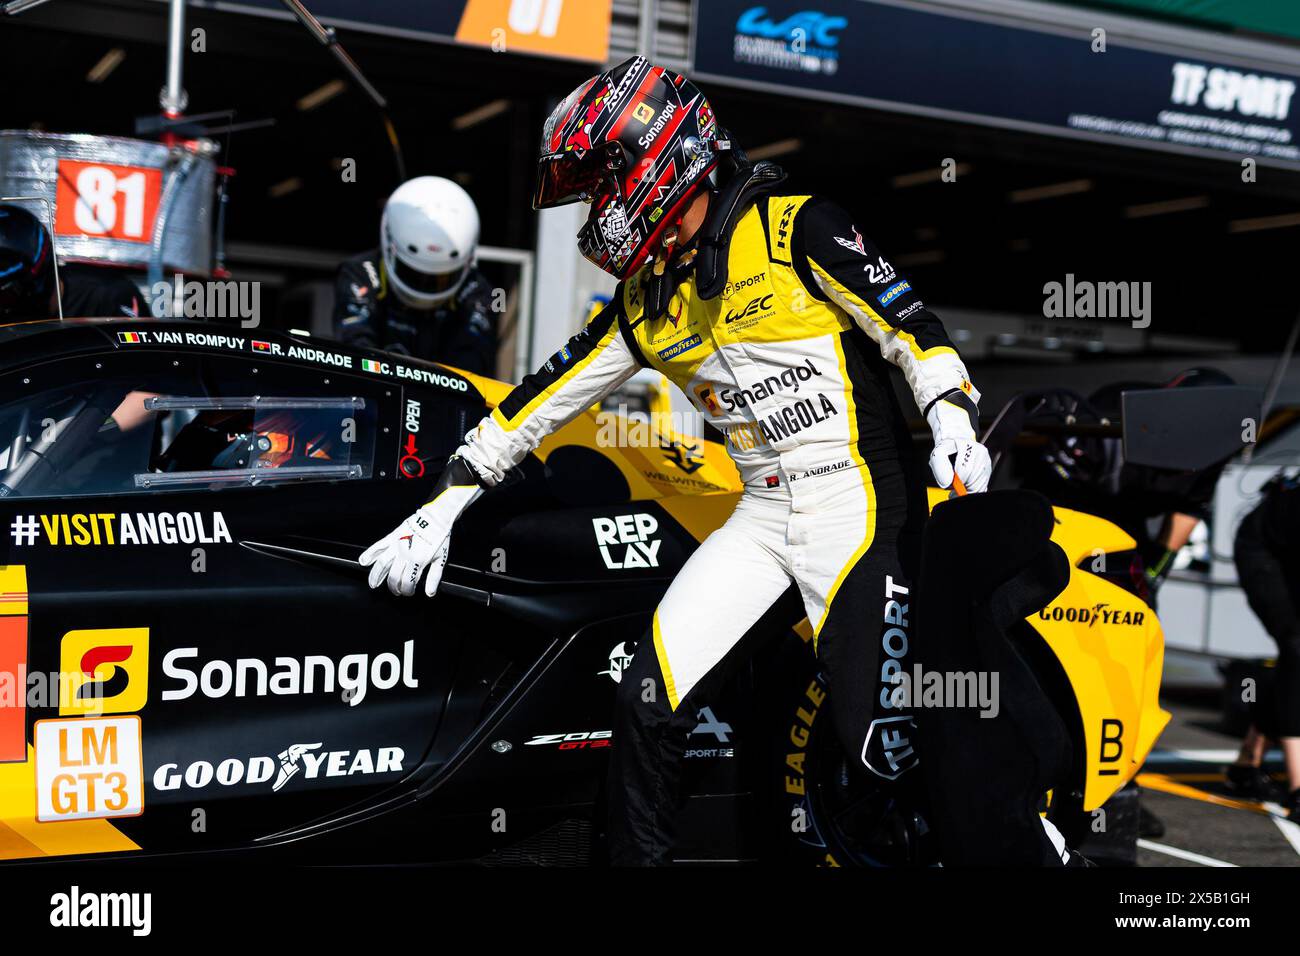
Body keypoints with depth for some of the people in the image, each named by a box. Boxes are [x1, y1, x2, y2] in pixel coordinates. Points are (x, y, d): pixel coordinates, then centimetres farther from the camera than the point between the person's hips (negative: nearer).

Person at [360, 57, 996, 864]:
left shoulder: (796, 229, -6)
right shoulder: (646, 299, 13)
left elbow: (909, 323, -10)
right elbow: (548, 398, 15)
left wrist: (953, 415, -27)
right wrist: (442, 507, 14)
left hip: (857, 501, -6)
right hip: (759, 517, 6)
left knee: (878, 742, -11)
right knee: (647, 707, -2)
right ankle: (638, 855, 17)